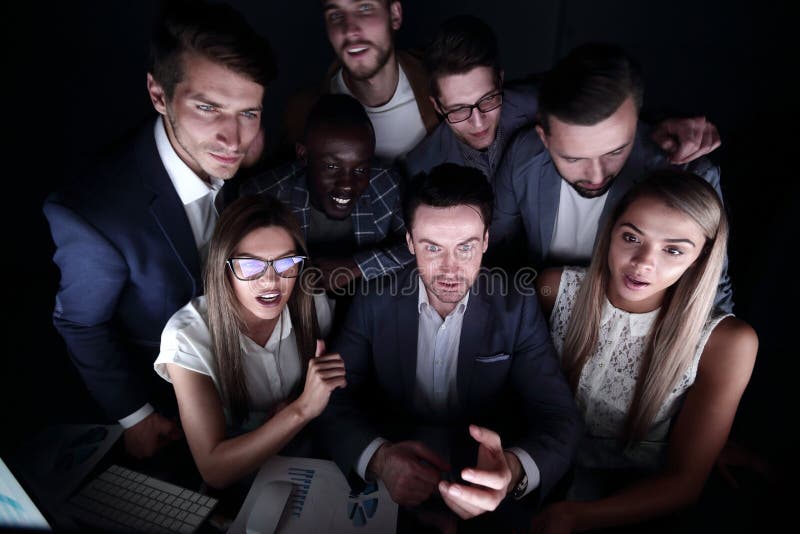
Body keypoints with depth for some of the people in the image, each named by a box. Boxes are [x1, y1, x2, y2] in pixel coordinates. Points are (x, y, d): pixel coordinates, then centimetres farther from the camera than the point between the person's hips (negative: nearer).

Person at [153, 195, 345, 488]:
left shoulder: (311, 302, -15)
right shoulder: (186, 337, -23)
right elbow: (214, 470, -24)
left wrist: (292, 411, -18)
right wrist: (301, 409, -35)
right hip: (237, 481, -3)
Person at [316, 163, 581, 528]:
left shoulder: (516, 306, -8)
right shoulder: (375, 304, -6)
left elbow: (559, 419, -11)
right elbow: (334, 404, -7)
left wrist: (514, 470, -33)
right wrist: (379, 458, -28)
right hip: (394, 488, 0)